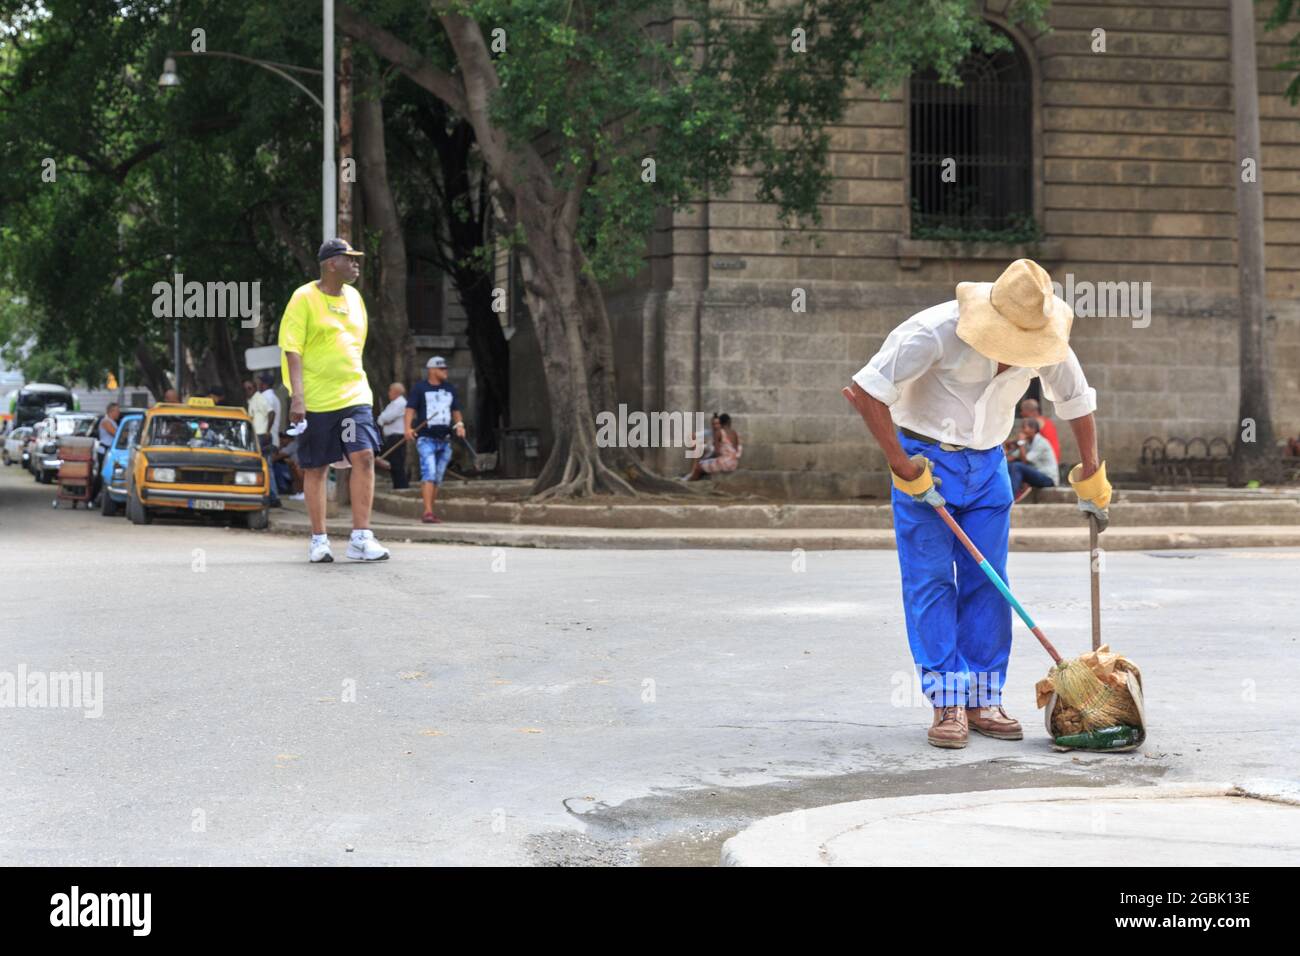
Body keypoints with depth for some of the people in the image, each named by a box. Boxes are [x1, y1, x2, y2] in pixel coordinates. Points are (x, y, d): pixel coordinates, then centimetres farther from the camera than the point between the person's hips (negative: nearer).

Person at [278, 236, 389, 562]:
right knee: (315, 468, 3)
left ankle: (360, 538, -9)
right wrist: (297, 397, -19)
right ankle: (319, 540, 14)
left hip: (354, 394, 4)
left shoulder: (354, 297, 12)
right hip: (315, 398, -4)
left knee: (363, 456, -11)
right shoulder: (304, 298, -6)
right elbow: (292, 350, -11)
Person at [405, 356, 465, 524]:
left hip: (444, 440, 6)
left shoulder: (450, 389, 16)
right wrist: (408, 427, -23)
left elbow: (456, 410, 20)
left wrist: (459, 424, 0)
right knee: (429, 474, -19)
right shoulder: (420, 389, 0)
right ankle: (427, 512, -24)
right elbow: (410, 409, -7)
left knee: (437, 478, 9)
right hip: (426, 439, -6)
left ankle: (431, 513, 16)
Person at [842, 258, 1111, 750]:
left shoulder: (1047, 341, -9)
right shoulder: (936, 332, -26)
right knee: (930, 583, -7)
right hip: (925, 462, -4)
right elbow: (866, 390, -26)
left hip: (987, 465, 5)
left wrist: (1092, 478, 16)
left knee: (987, 584, 1)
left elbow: (1076, 401, 10)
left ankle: (983, 701, 7)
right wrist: (903, 469, -23)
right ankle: (948, 703, -5)